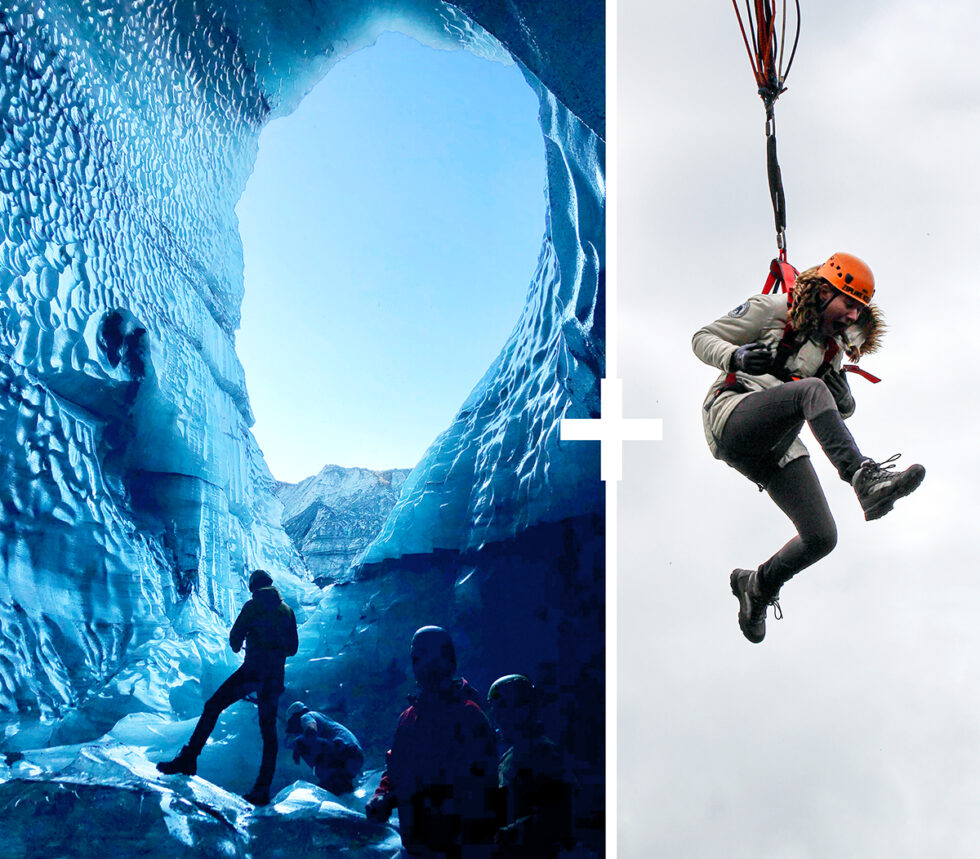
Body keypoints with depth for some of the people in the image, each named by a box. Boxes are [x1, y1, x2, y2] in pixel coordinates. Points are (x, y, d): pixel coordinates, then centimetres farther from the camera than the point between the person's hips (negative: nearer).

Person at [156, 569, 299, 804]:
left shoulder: (252, 606, 2)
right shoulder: (287, 610, 16)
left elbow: (235, 638, -2)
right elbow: (292, 648, 18)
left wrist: (237, 647, 21)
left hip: (254, 670, -5)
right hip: (276, 675, 5)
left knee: (213, 706, 2)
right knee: (268, 727, 5)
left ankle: (188, 759, -7)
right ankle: (262, 790, 2)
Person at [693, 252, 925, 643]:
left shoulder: (832, 347, 19)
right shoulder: (770, 310, 2)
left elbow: (844, 411, 24)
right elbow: (702, 339, 3)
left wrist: (844, 399, -2)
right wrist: (737, 356, -19)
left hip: (777, 447, 6)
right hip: (733, 415, -6)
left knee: (822, 538, -6)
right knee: (811, 389, -34)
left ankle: (759, 585, 23)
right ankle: (866, 478, -49)